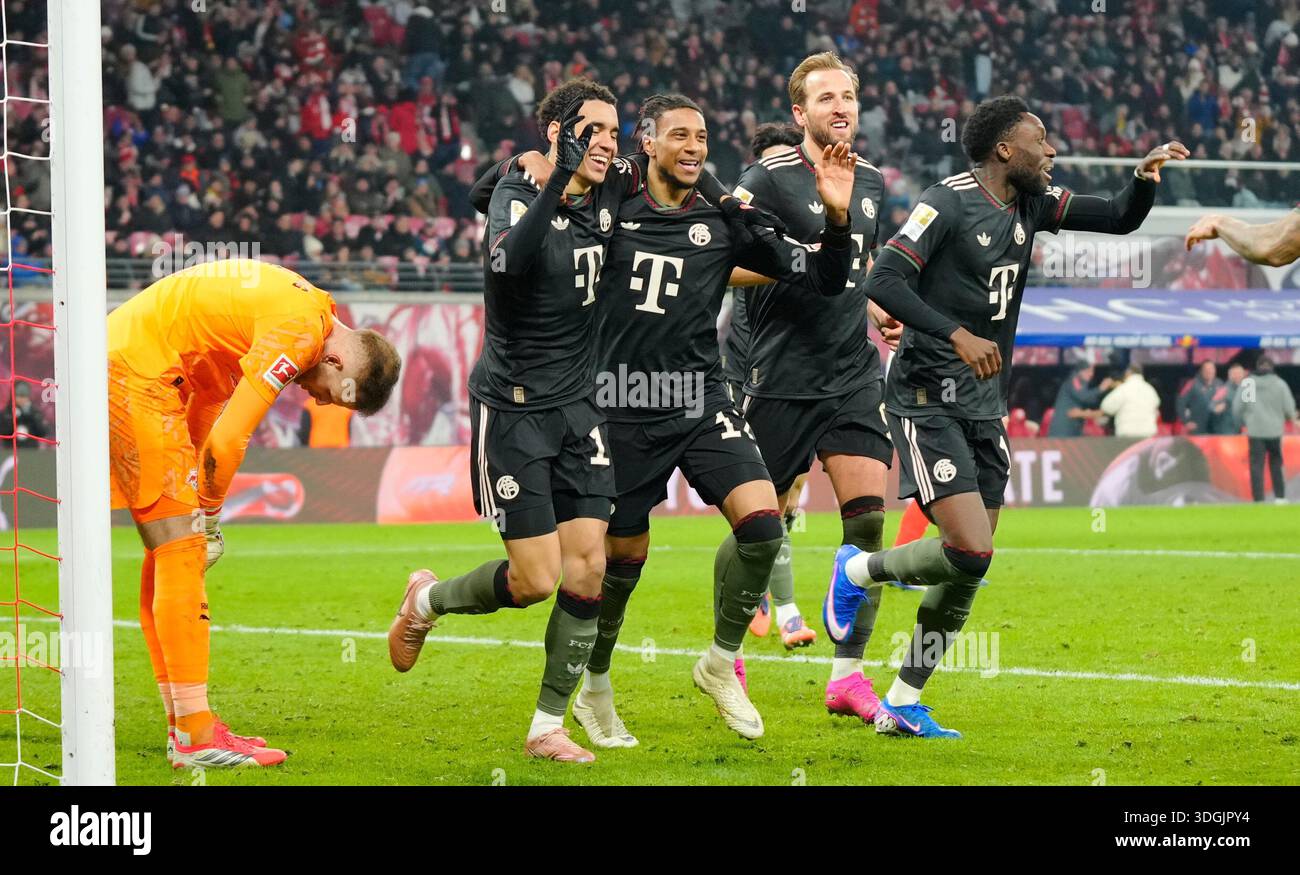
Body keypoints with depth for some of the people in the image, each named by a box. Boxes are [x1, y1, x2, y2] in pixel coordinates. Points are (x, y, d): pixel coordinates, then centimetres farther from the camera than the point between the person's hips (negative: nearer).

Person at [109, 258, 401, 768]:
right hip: (134, 372, -11)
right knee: (182, 553, -10)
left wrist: (202, 516, 11)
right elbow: (226, 442, -20)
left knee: (172, 554, 12)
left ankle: (185, 726, 15)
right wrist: (209, 517, -2)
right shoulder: (302, 330, -17)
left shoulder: (295, 303, 14)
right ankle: (194, 737, -11)